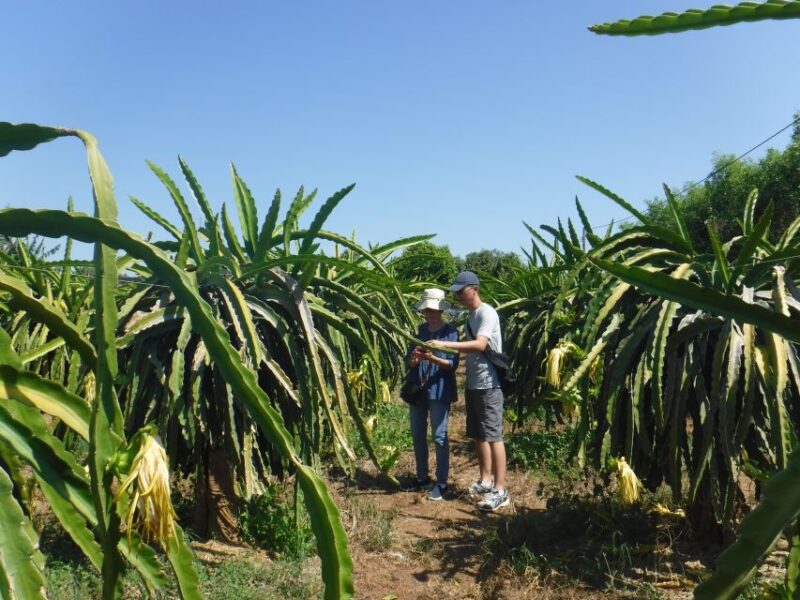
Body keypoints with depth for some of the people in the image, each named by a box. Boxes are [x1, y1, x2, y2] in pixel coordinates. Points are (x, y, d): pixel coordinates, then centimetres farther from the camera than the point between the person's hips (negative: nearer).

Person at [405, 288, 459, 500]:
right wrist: (415, 358, -17)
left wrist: (433, 358, -27)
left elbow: (453, 364, -11)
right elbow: (409, 361, 6)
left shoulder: (450, 332, -4)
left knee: (439, 437, -3)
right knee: (417, 435, 13)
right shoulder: (420, 330, 10)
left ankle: (441, 483, 7)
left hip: (439, 391, -5)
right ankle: (422, 477, 28)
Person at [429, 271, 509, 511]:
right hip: (473, 384, 9)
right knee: (478, 435, 15)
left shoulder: (486, 313, -13)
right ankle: (485, 481, 27)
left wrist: (444, 344, -32)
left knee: (493, 436, -6)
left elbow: (480, 345, -28)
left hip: (488, 385, -9)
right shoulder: (470, 316, 15)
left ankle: (500, 490, 0)